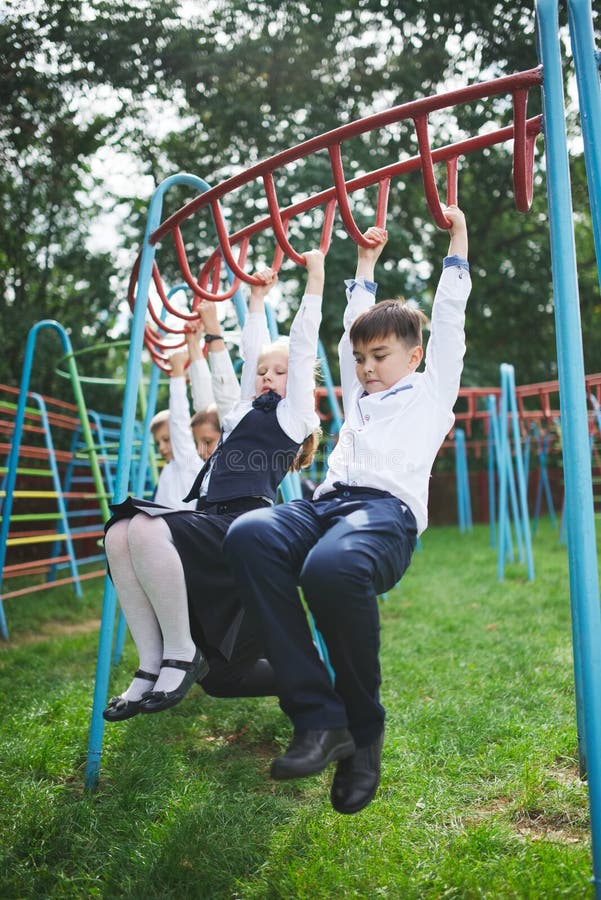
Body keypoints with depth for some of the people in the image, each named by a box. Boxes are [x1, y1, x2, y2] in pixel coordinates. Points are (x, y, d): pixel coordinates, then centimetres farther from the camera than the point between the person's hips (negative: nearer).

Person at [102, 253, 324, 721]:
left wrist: (315, 278, 9)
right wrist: (258, 298, 45)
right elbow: (254, 352, 36)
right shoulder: (250, 409, 27)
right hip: (212, 527, 8)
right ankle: (154, 664, -10)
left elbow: (302, 345, 5)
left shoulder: (293, 413, 7)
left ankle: (182, 653, -14)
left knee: (148, 528, -32)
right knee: (120, 534, -15)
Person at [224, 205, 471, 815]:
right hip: (326, 502, 5)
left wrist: (457, 237, 36)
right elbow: (355, 323, 47)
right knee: (249, 535, -30)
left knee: (334, 566, -40)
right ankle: (317, 718, -30)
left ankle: (363, 731, -15)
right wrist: (365, 261, 55)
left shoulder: (431, 390, 26)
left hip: (389, 507, -5)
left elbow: (449, 318, 29)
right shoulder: (358, 396, 37)